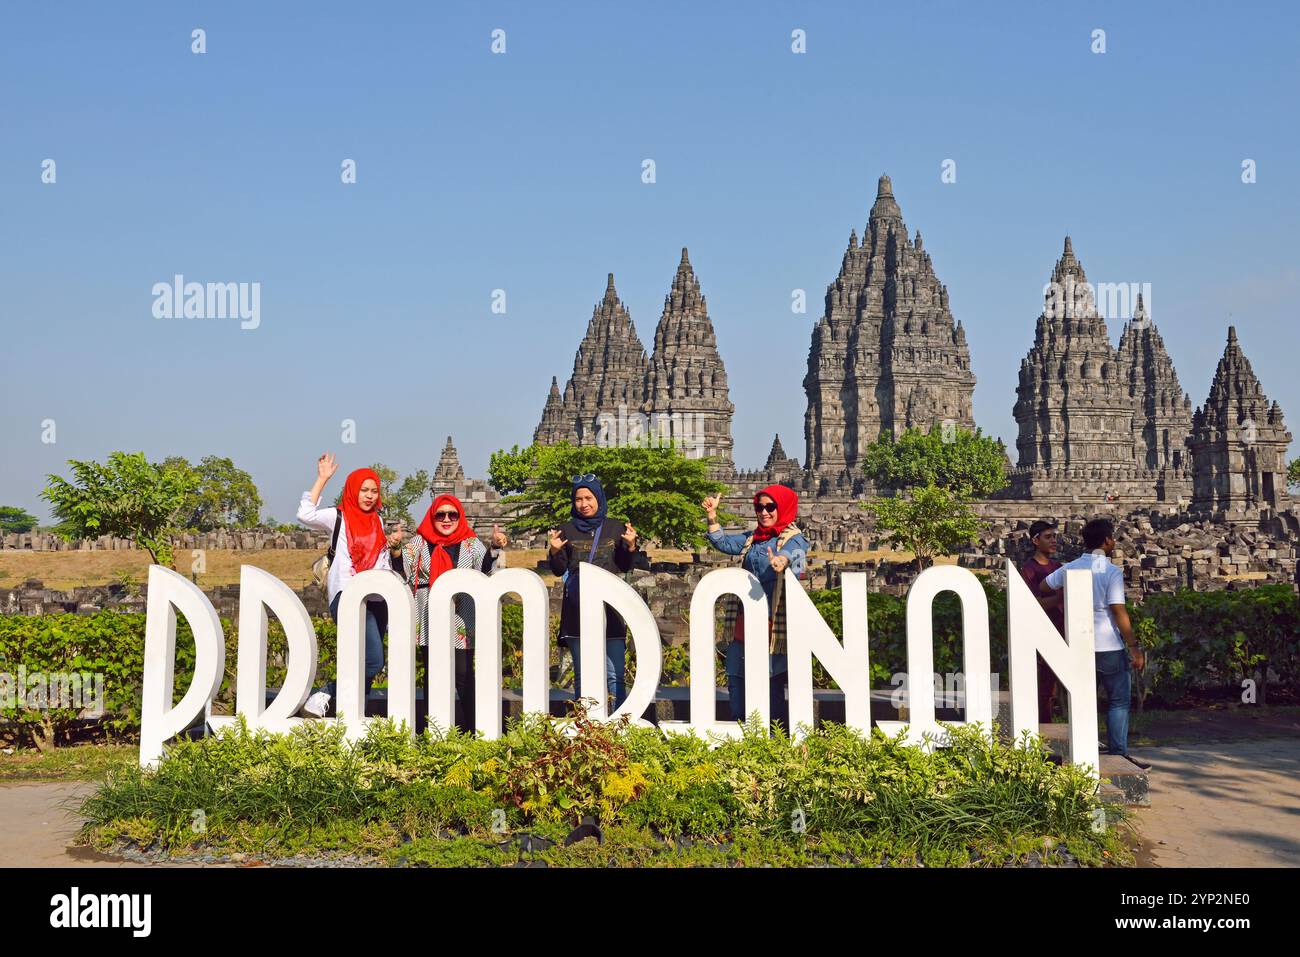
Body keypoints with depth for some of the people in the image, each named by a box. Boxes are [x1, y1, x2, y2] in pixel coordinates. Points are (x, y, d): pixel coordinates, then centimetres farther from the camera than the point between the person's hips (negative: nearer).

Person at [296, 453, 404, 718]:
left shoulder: (378, 521, 19)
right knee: (373, 662, -21)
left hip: (376, 599, 7)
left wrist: (393, 544, 9)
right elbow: (306, 514, -17)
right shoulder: (339, 517, 2)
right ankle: (321, 698, -12)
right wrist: (322, 479, -12)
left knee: (369, 666, 5)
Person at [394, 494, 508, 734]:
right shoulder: (419, 543, 9)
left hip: (461, 625, -1)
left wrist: (495, 549, -19)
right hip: (429, 622, 1)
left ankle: (466, 732, 2)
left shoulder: (471, 544, 7)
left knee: (462, 676, -5)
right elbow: (403, 574, 4)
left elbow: (486, 572, -4)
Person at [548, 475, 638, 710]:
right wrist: (555, 552, -12)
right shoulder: (567, 530, 8)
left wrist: (631, 547, -10)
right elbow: (559, 570, 7)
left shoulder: (616, 528, 7)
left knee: (615, 675, -6)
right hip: (576, 609, 1)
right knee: (582, 676, 6)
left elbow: (625, 567, 8)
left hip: (610, 606, -1)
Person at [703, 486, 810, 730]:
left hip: (773, 624, -7)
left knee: (774, 681, -3)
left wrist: (782, 561, -51)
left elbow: (791, 554, -28)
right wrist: (712, 516, 5)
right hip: (744, 620, 7)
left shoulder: (794, 539, -6)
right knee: (736, 679, 10)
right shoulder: (752, 538, 15)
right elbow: (722, 543, 18)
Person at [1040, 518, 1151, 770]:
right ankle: (1118, 753, -1)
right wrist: (1134, 647, -12)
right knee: (1118, 700, 3)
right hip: (1109, 646, -5)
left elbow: (1043, 587, 18)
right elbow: (1119, 612, -15)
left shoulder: (1069, 569, 5)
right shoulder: (1112, 572, -12)